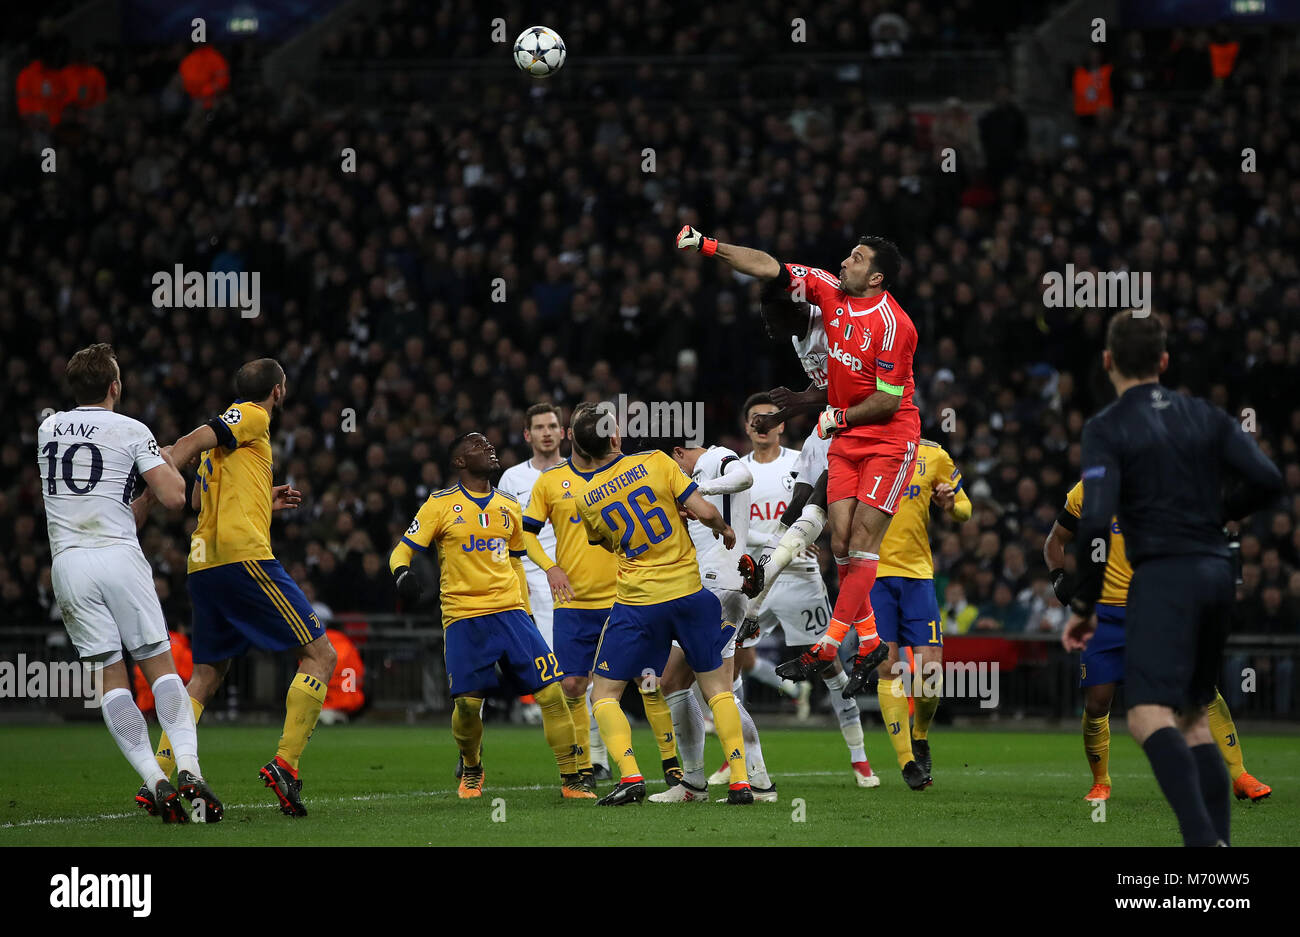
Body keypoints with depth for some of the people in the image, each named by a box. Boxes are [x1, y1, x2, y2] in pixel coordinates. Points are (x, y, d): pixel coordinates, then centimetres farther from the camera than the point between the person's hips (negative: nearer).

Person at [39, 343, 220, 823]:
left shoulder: (48, 429, 15)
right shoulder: (131, 431, 0)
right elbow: (173, 496, -5)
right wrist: (168, 465, 16)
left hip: (67, 563, 3)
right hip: (119, 558, -3)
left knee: (110, 677, 1)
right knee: (159, 666, 2)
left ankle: (154, 782, -11)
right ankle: (188, 769, -14)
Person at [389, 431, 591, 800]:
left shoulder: (509, 507, 14)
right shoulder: (441, 505, 0)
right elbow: (402, 551, -2)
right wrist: (402, 573, -25)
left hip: (509, 612, 3)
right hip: (463, 619, -3)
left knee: (551, 691, -8)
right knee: (467, 703, -7)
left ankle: (571, 780, -2)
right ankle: (471, 770, 24)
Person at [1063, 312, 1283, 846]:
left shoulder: (1107, 428, -4)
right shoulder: (1206, 417, 12)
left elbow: (1095, 522, -14)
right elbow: (1267, 481, 3)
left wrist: (1084, 606, -5)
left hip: (1163, 575, -7)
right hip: (1216, 572, 7)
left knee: (1150, 716, -17)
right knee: (1194, 717, 16)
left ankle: (1202, 838, -37)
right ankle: (1220, 844, 8)